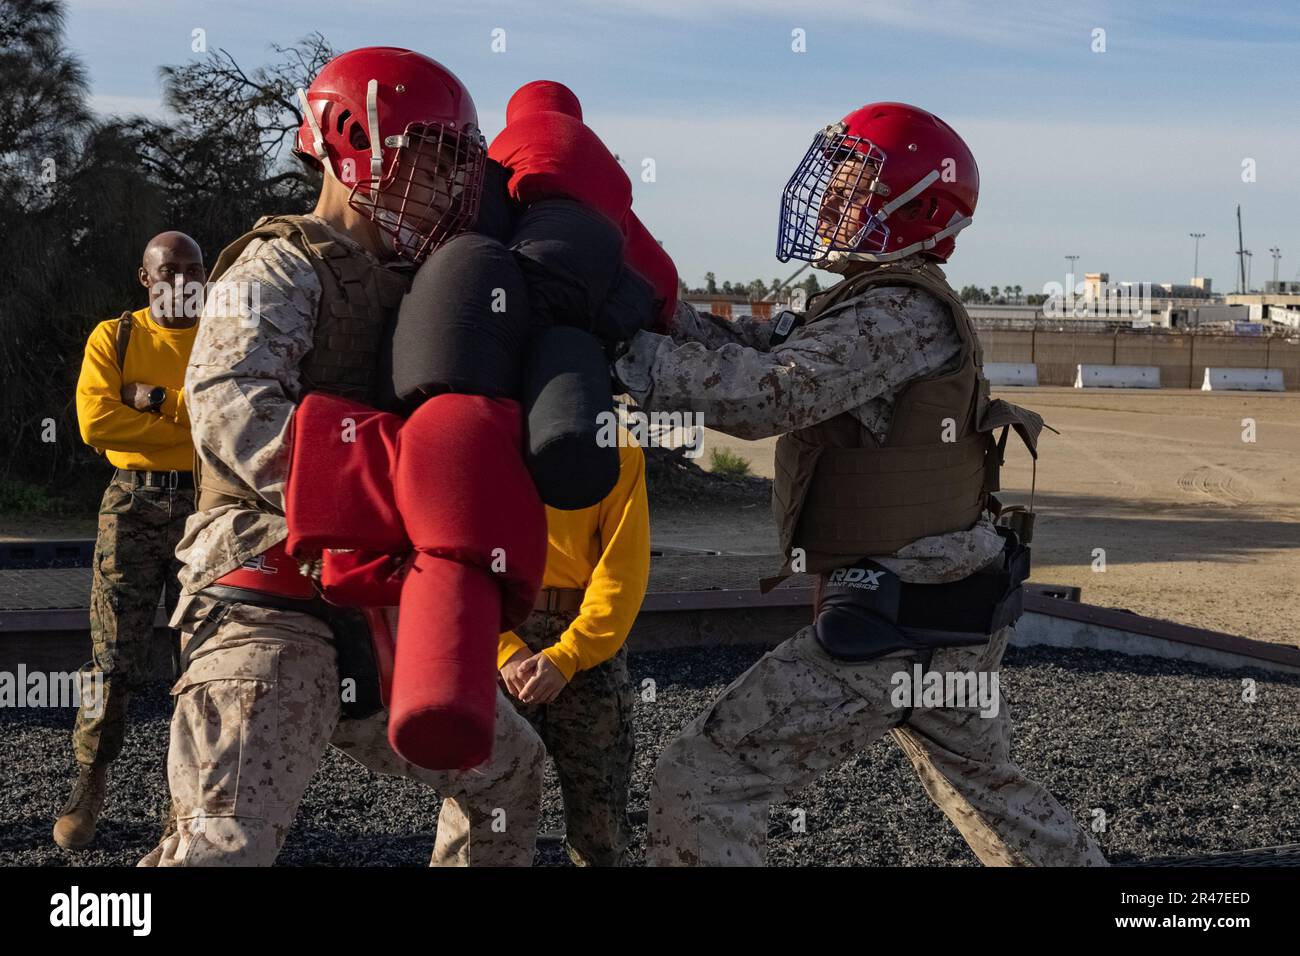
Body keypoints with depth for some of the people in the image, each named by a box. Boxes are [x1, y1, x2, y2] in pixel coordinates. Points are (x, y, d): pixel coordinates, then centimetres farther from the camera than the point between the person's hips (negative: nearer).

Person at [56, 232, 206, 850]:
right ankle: (88, 788, 8)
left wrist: (151, 400, -12)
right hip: (132, 503, -1)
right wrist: (186, 424, -8)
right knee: (115, 656, -3)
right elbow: (96, 420, -9)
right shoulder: (113, 338, 7)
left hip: (205, 505, 1)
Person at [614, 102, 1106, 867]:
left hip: (895, 623, -10)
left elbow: (772, 394, -29)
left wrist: (626, 354, -29)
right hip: (951, 605, 10)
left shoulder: (902, 310, -17)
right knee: (990, 789, 28)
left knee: (706, 782, -8)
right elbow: (759, 352, 7)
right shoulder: (879, 304, 13)